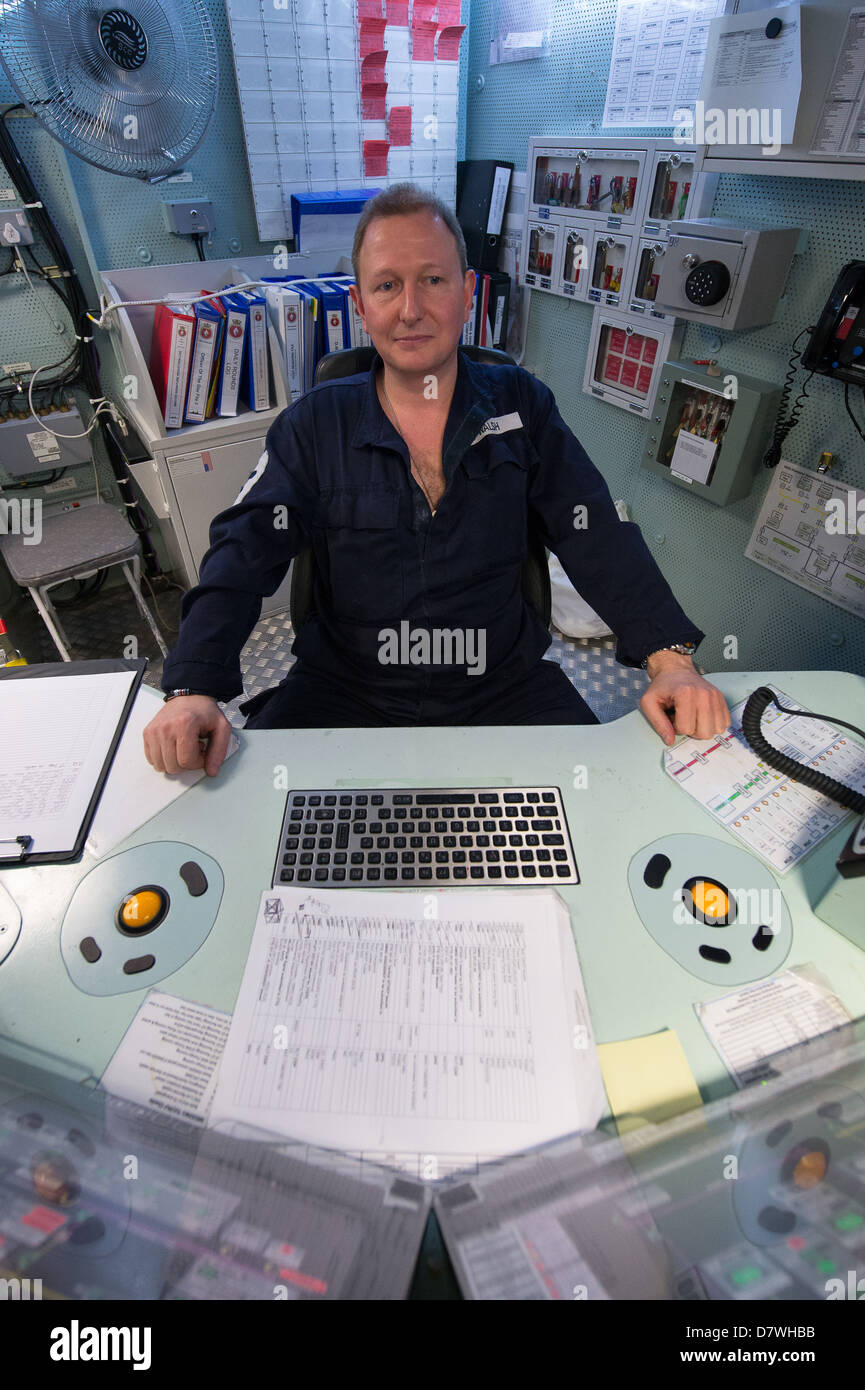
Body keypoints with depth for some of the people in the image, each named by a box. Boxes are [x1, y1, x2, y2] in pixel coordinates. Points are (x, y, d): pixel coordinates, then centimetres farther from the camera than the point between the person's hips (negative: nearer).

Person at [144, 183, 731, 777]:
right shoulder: (315, 423, 2)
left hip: (505, 685, 1)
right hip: (345, 690, 0)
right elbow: (244, 554, -6)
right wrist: (193, 689, -21)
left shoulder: (523, 405, 4)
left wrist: (670, 658, -14)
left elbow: (599, 540, -1)